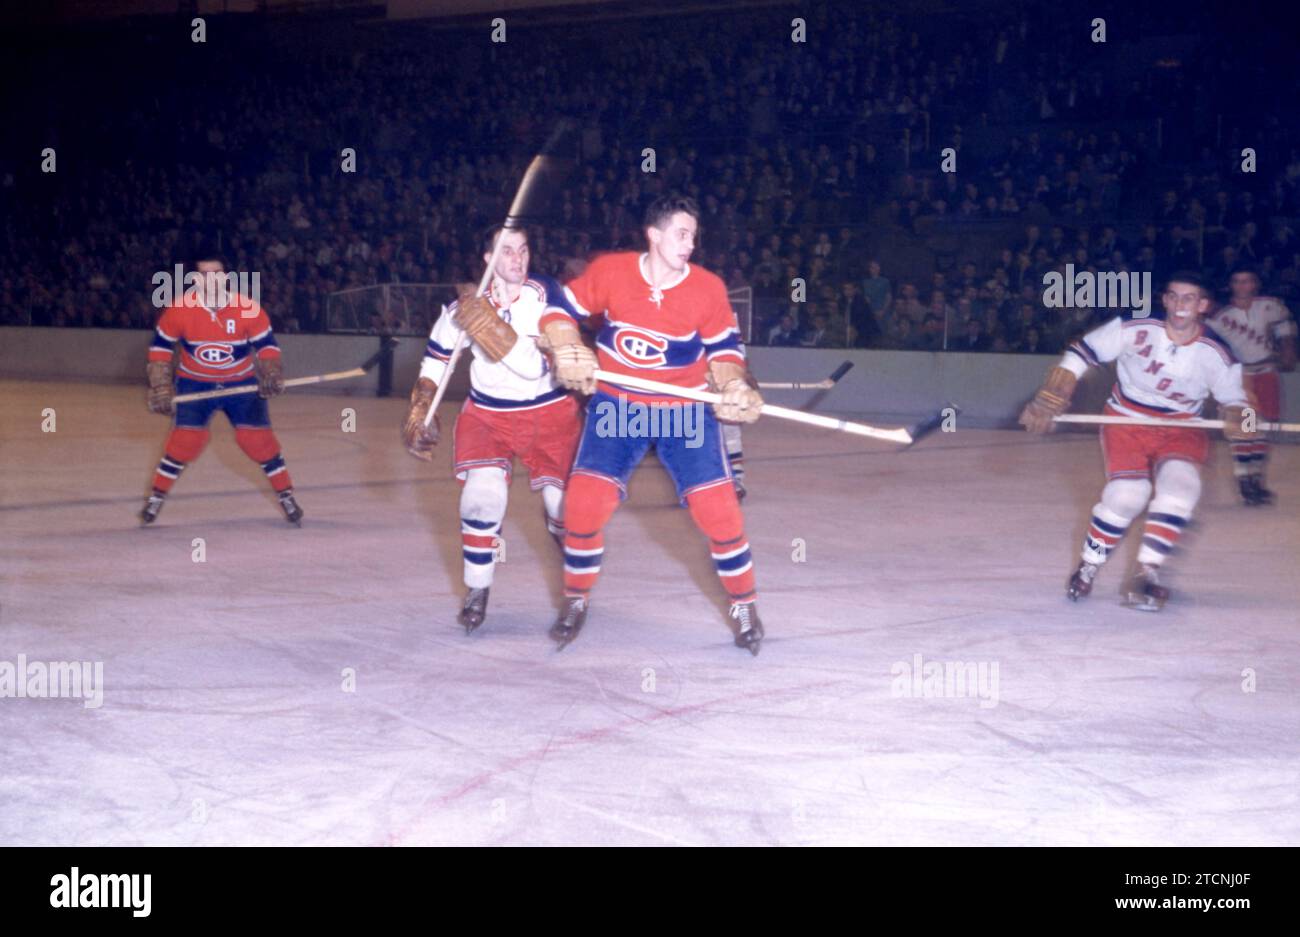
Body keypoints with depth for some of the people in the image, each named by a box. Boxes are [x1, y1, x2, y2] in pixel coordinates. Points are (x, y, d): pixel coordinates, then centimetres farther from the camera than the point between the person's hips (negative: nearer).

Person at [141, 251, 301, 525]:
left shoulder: (248, 309, -19)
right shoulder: (179, 309, -18)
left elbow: (266, 346, -7)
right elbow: (161, 346, -5)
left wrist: (271, 375, -23)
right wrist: (161, 388, -9)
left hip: (241, 383, 0)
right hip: (194, 383, 0)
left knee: (258, 438, -6)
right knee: (186, 438, -12)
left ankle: (287, 497, 8)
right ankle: (156, 498, 4)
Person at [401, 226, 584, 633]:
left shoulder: (547, 296, -17)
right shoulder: (465, 305, -10)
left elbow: (536, 367, -28)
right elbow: (436, 359, 6)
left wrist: (490, 327, -35)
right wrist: (421, 412, 1)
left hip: (550, 413, -1)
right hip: (487, 415, 1)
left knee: (563, 504, 0)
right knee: (483, 497, -19)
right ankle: (476, 592, -1)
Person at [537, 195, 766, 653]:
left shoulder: (709, 288, -11)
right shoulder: (609, 271, -13)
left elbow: (723, 346, 2)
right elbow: (561, 310, -2)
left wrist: (732, 385, -16)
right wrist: (567, 351, -20)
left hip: (686, 411, 0)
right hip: (616, 405, 0)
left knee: (718, 509, -8)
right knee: (584, 503, -10)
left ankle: (744, 606, 15)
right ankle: (576, 601, 15)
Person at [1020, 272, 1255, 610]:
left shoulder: (1216, 354, -12)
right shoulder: (1134, 328, -18)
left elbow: (1233, 398, 2)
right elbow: (1082, 352, -9)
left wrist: (1238, 418, -23)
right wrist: (1048, 401, -15)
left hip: (1180, 430, 2)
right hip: (1126, 421, -2)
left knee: (1180, 485, -26)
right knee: (1127, 495, -20)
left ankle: (1145, 574, -16)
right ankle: (1088, 567, 5)